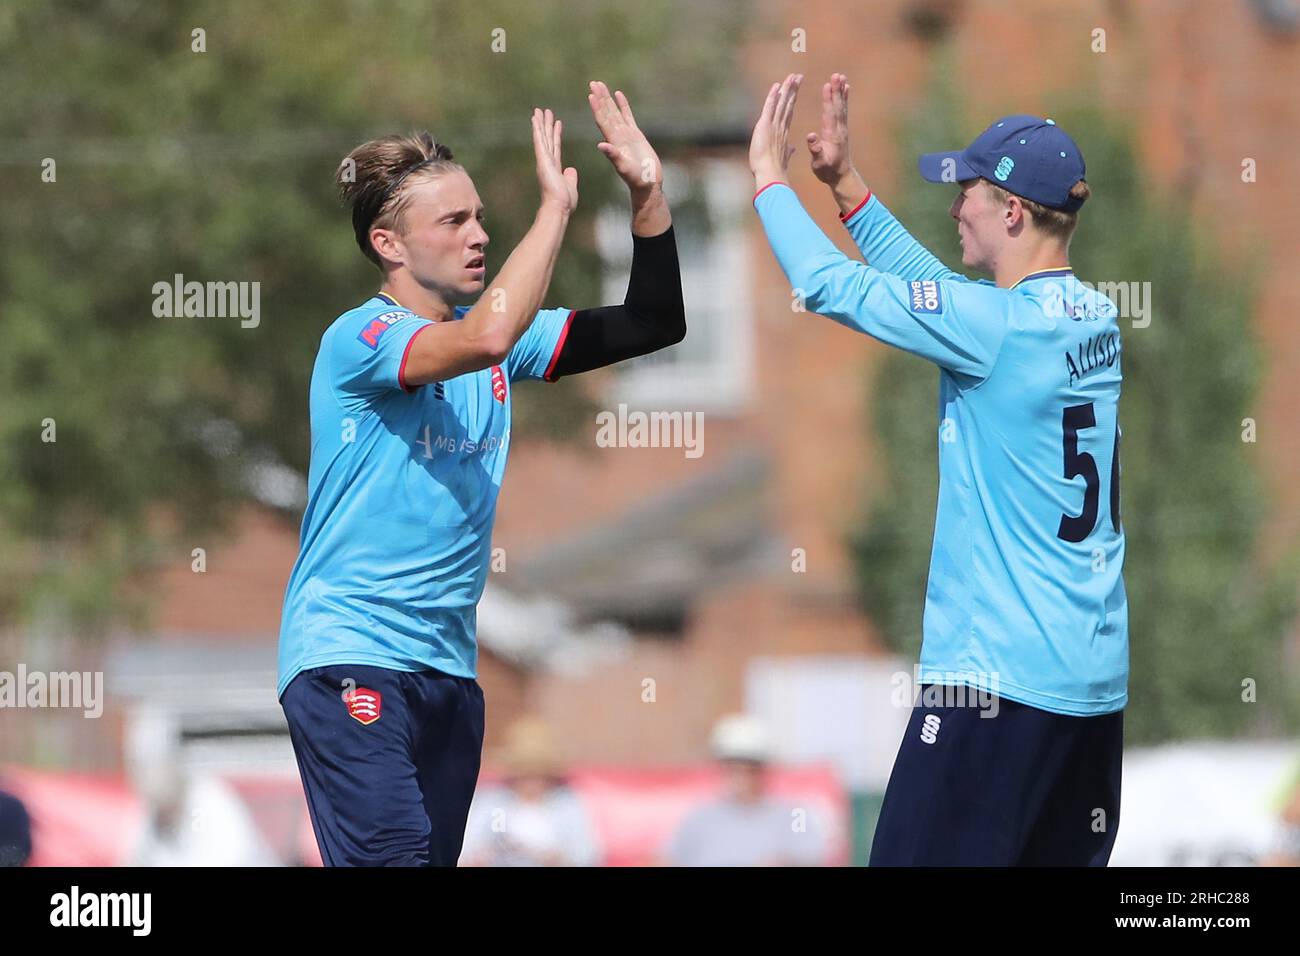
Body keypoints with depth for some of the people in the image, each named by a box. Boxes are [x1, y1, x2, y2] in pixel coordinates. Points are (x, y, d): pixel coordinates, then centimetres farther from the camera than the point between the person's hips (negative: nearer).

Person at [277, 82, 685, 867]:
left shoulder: (500, 339, 11)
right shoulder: (359, 338, -12)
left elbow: (653, 326, 10)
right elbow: (484, 337, -30)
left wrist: (649, 194, -2)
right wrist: (555, 207, -21)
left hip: (447, 664, 8)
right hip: (348, 655, -7)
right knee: (393, 856, -20)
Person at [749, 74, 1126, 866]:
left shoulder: (999, 326, -14)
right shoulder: (1095, 318, 8)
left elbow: (829, 285, -8)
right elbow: (937, 288, 22)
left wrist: (770, 177, 6)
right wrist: (848, 189, 23)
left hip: (997, 674, -8)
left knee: (923, 857, -8)